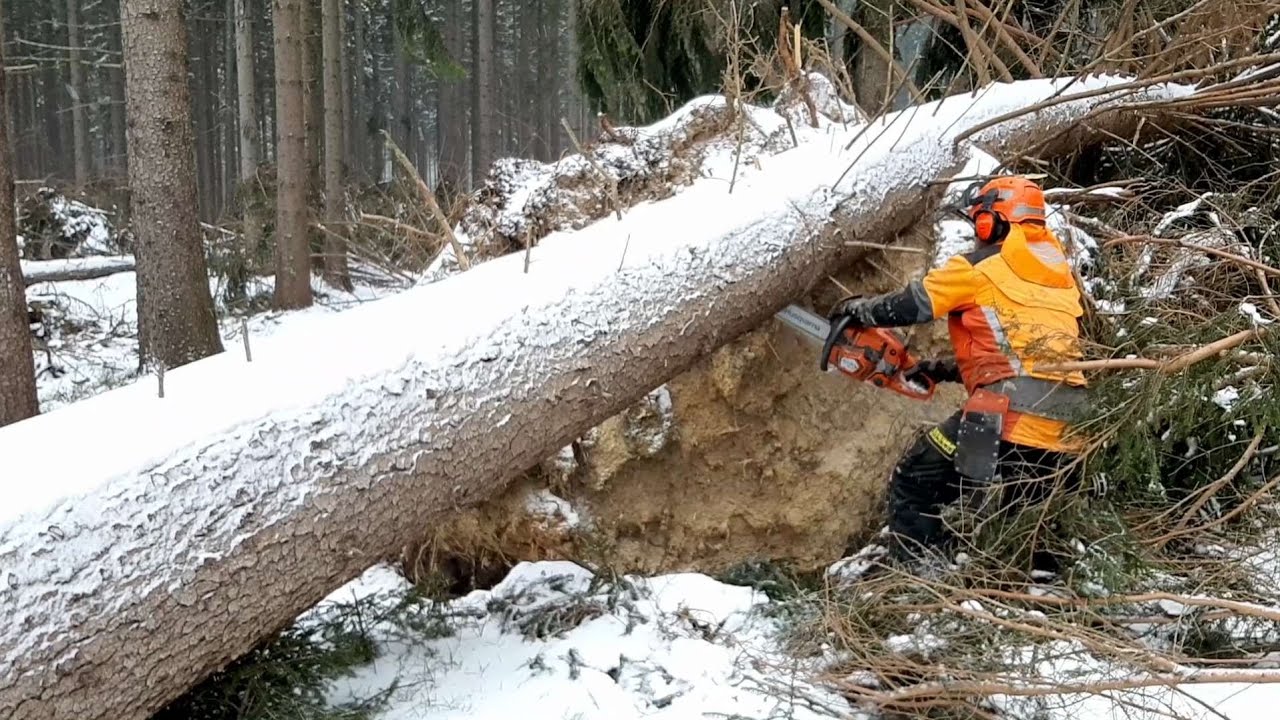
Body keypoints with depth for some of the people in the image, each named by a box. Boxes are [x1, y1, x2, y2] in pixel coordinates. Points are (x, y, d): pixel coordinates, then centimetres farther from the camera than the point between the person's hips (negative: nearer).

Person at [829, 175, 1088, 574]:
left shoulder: (982, 268, 1)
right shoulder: (1061, 276, 22)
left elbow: (907, 305, 4)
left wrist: (855, 309, 23)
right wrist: (944, 369, 29)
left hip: (1010, 417, -7)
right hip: (1065, 429, 7)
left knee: (913, 488, 6)